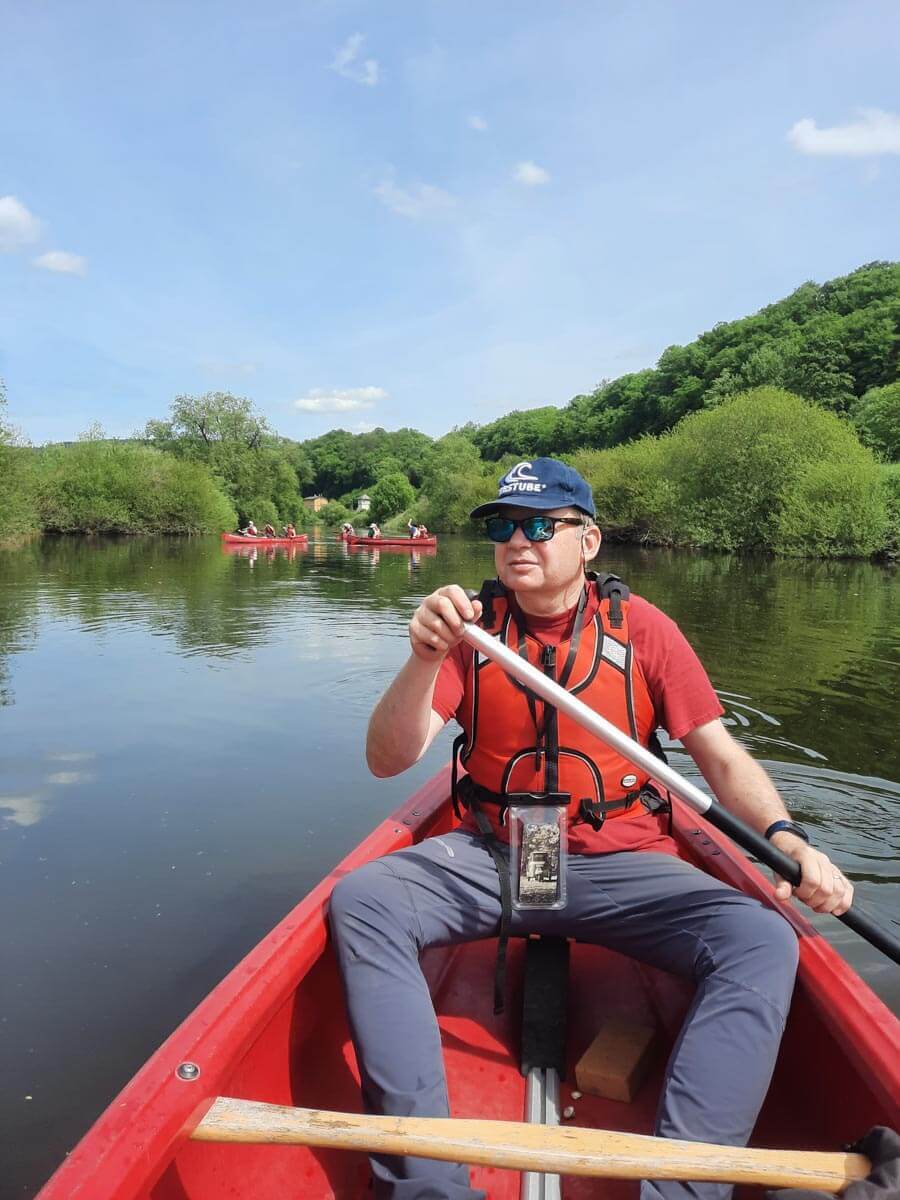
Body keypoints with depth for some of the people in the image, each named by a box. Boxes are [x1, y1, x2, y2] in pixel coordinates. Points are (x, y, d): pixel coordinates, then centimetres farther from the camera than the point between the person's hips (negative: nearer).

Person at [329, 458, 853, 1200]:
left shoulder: (642, 628, -2)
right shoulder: (472, 626, -1)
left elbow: (722, 756, 0)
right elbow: (387, 761, -9)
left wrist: (786, 837, -19)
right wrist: (425, 660, -27)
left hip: (618, 864, 0)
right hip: (490, 857, 1)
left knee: (763, 942, -24)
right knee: (360, 901, -23)